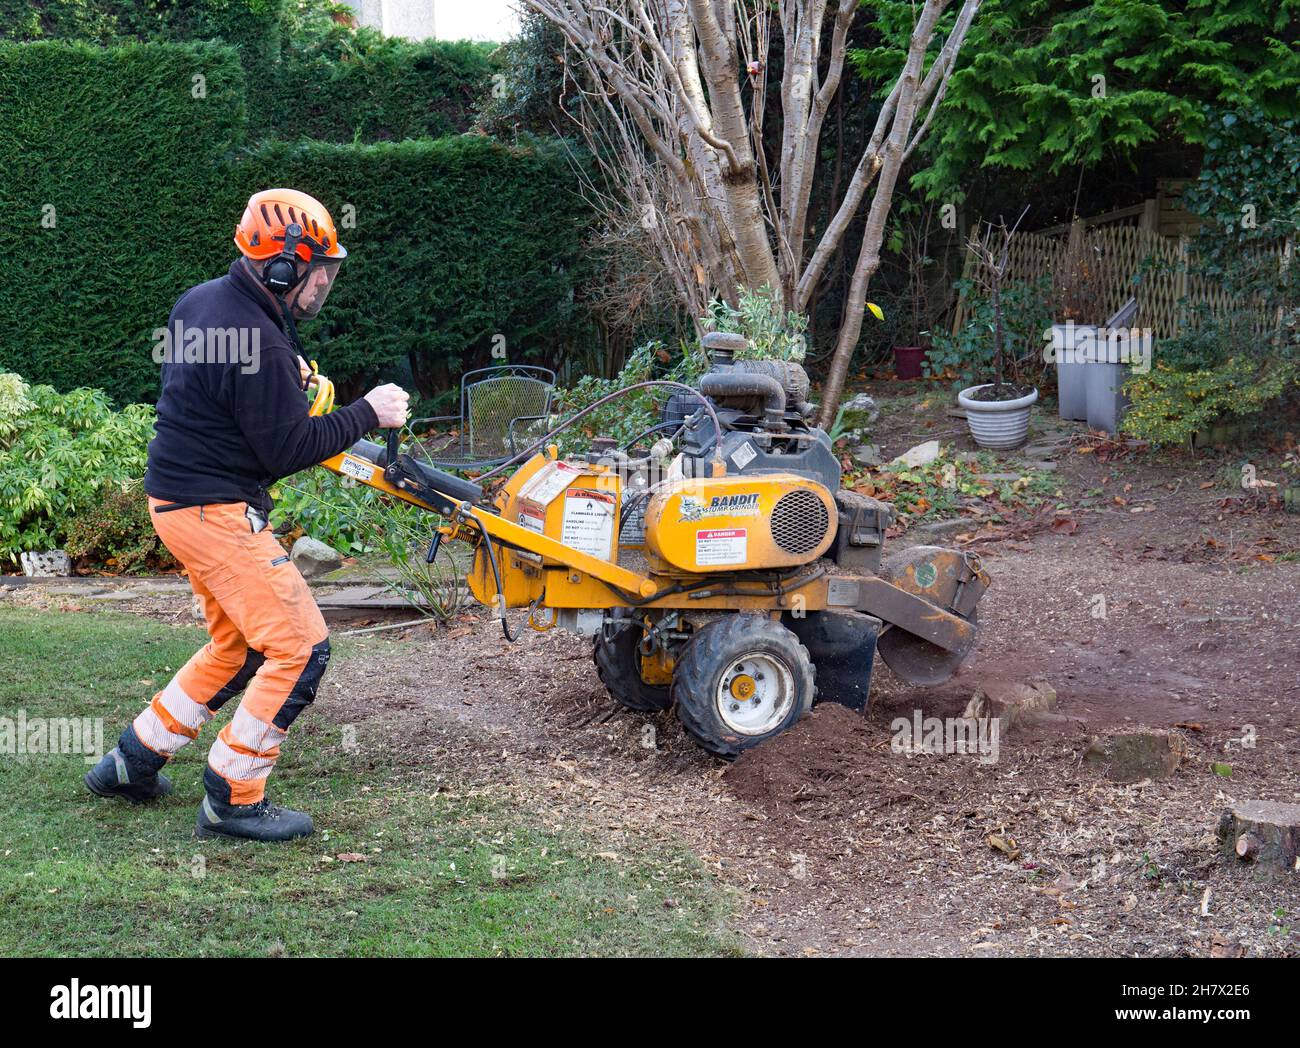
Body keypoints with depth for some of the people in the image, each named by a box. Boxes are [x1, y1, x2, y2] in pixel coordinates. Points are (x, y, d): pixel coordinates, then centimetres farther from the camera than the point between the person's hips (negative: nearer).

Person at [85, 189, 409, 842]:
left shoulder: (199, 303, 7)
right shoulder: (259, 346, -23)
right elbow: (288, 450, -18)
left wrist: (289, 385, 12)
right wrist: (366, 414, -8)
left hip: (177, 491, 10)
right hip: (214, 511, -10)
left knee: (240, 647, 21)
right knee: (299, 648, -6)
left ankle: (133, 761, 28)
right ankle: (233, 800, 1)